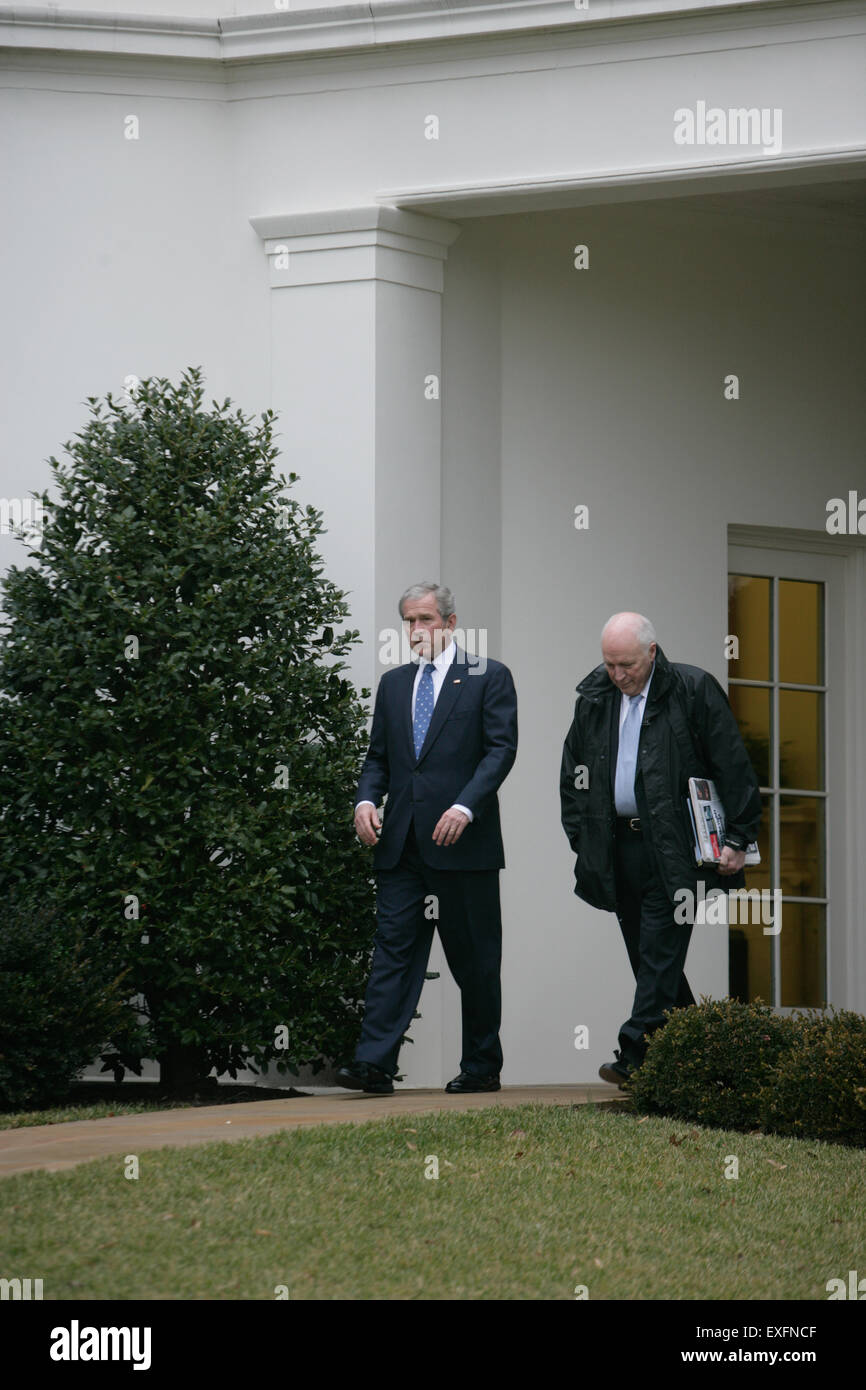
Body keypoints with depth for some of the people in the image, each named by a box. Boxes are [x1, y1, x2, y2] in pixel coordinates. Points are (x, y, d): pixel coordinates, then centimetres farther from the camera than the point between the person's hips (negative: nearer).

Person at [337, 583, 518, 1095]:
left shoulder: (488, 677, 2)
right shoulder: (393, 683, 17)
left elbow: (501, 749, -6)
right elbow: (379, 756, 19)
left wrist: (465, 807, -19)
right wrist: (366, 799, -2)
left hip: (463, 841, -4)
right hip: (402, 842, 4)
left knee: (475, 960, 4)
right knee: (394, 949, -4)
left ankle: (482, 1067, 14)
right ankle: (376, 1063, -10)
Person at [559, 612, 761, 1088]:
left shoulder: (693, 690, -6)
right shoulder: (594, 696, 9)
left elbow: (734, 768, -6)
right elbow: (572, 772, 18)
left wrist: (737, 839, -8)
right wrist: (581, 837, 11)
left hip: (673, 849, -6)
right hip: (617, 847, 6)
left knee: (660, 953, -11)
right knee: (648, 958, 7)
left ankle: (636, 1056, -15)